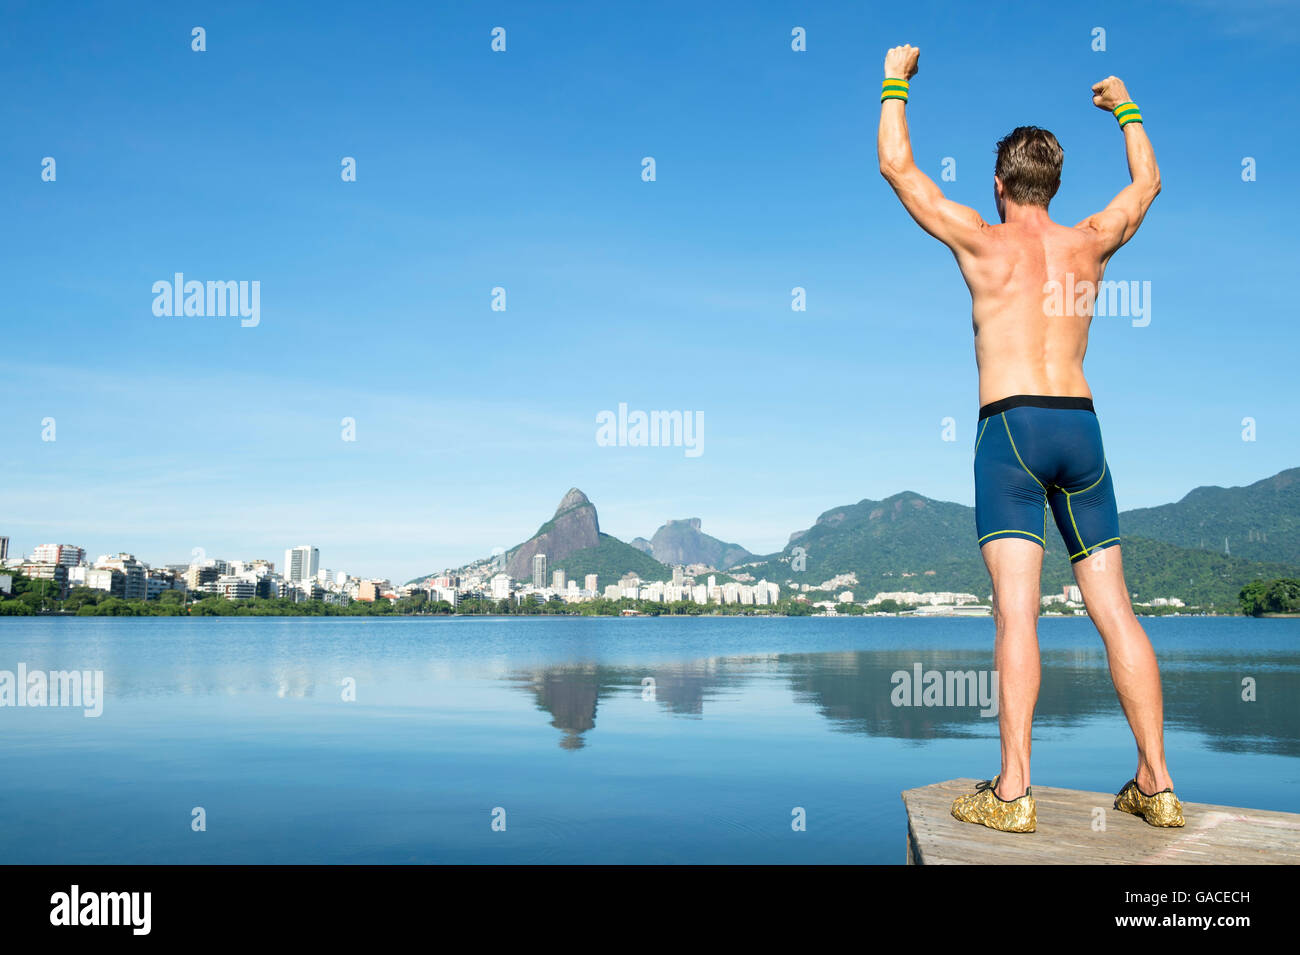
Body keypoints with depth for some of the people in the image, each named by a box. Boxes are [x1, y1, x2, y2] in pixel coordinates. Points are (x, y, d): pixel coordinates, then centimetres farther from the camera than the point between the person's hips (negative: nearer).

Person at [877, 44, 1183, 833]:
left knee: (1017, 608, -11)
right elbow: (1147, 184, 34)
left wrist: (896, 83, 22)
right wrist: (1126, 108, 47)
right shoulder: (1088, 245, 14)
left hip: (1011, 426, -4)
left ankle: (1012, 792, -14)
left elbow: (898, 166, 10)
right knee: (1113, 607, 6)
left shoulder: (985, 242, 4)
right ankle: (1157, 784, 8)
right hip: (1081, 426, 4)